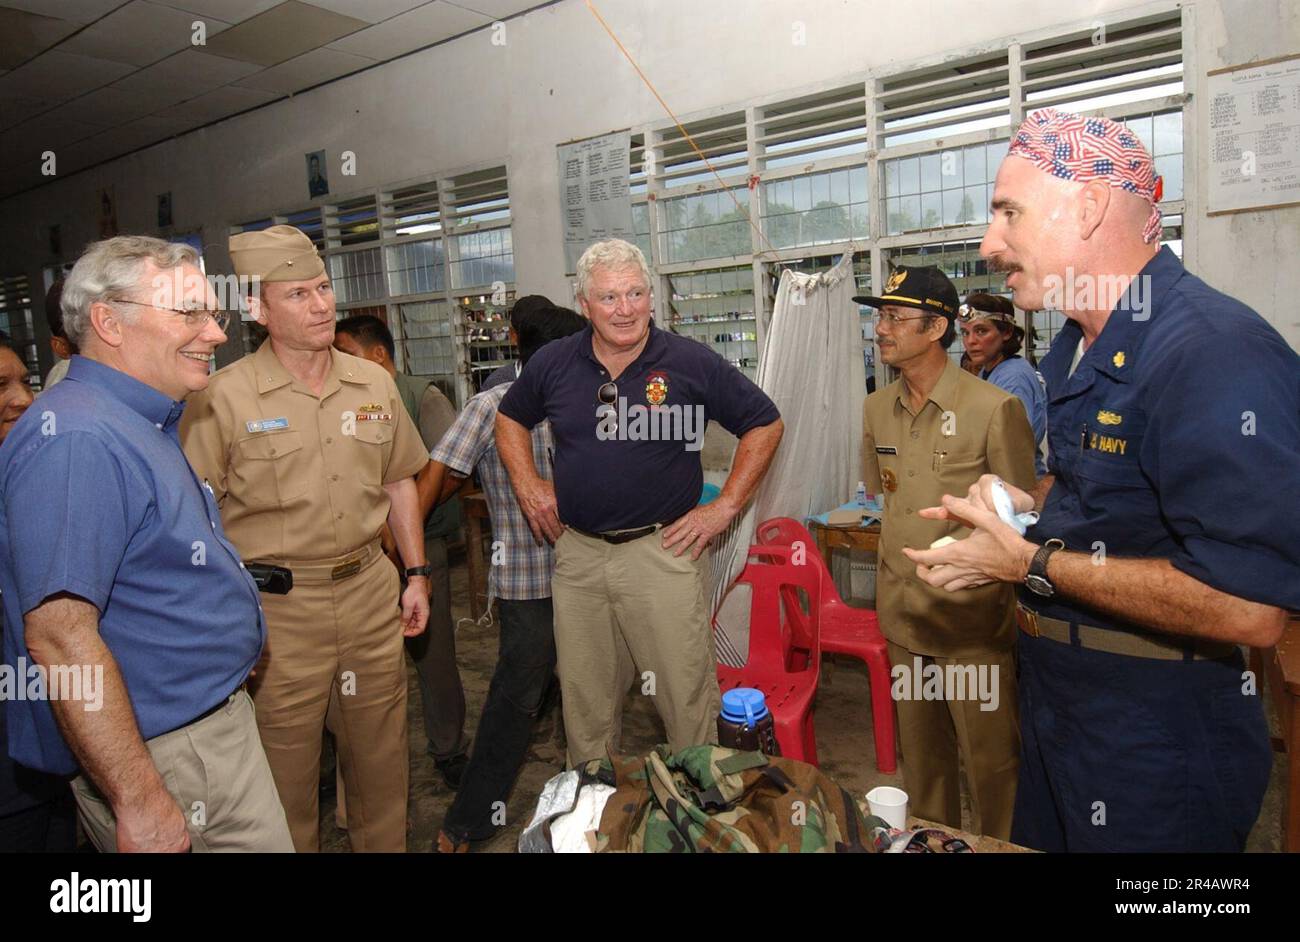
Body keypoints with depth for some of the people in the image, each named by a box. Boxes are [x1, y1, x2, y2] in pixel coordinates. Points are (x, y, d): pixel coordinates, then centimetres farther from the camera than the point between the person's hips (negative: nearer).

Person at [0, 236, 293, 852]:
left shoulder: (141, 426, 10)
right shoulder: (76, 439, -23)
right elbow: (59, 634, -28)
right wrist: (139, 801, -26)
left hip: (216, 723, 9)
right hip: (159, 758, -9)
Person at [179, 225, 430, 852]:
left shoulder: (374, 383, 5)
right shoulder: (224, 397, -9)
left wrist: (416, 574, 11)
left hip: (370, 588, 4)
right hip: (279, 606, -4)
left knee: (381, 753, 17)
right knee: (287, 762, 9)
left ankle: (386, 845, 39)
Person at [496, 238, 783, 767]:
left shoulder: (691, 363, -6)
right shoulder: (553, 364, 4)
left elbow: (764, 424, 2)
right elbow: (510, 418, 22)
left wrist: (726, 507, -3)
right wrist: (527, 484, 9)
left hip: (662, 550, -3)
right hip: (577, 554, 4)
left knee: (687, 695, 3)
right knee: (584, 700, 15)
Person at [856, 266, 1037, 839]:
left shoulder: (994, 409, -14)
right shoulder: (876, 409, 5)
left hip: (972, 619, -5)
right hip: (902, 615, 6)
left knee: (989, 757, 9)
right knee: (919, 750, 20)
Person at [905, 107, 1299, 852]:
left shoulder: (1215, 353, -25)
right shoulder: (1079, 345, 7)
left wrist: (1033, 563, -23)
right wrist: (1028, 505, 0)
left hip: (1155, 737, -9)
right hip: (1057, 702, 9)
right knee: (1039, 837, 24)